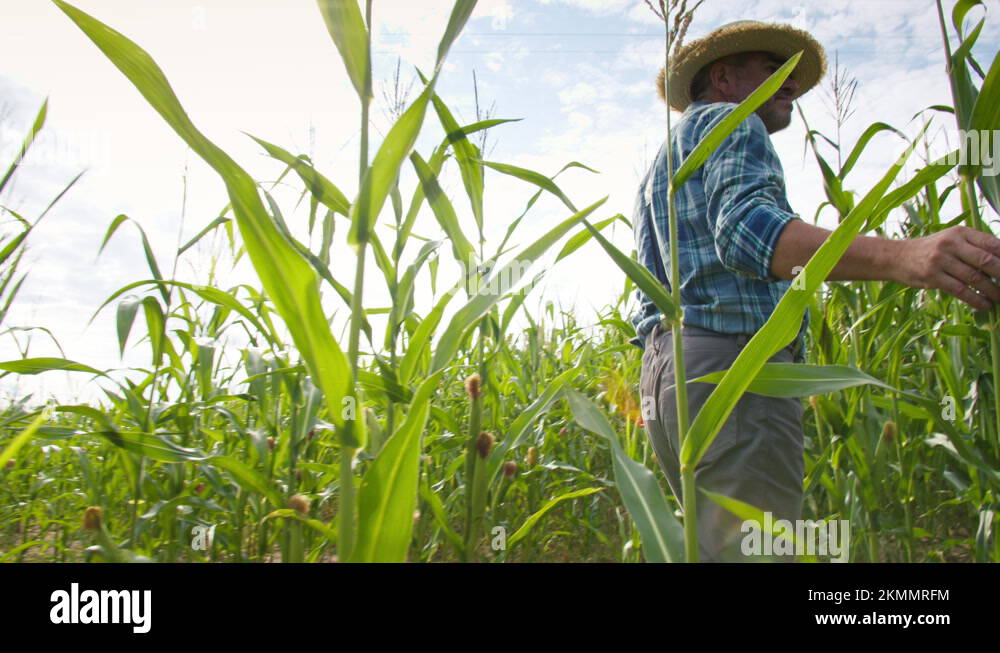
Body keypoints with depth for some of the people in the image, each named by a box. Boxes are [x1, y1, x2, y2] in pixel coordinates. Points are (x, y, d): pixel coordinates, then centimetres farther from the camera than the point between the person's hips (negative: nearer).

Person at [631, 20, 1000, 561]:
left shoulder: (660, 168, 31)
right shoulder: (727, 122, 3)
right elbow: (746, 226, -19)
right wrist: (899, 257, -32)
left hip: (665, 369, 10)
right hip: (734, 361, -10)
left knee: (715, 544, 11)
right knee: (755, 552, -11)